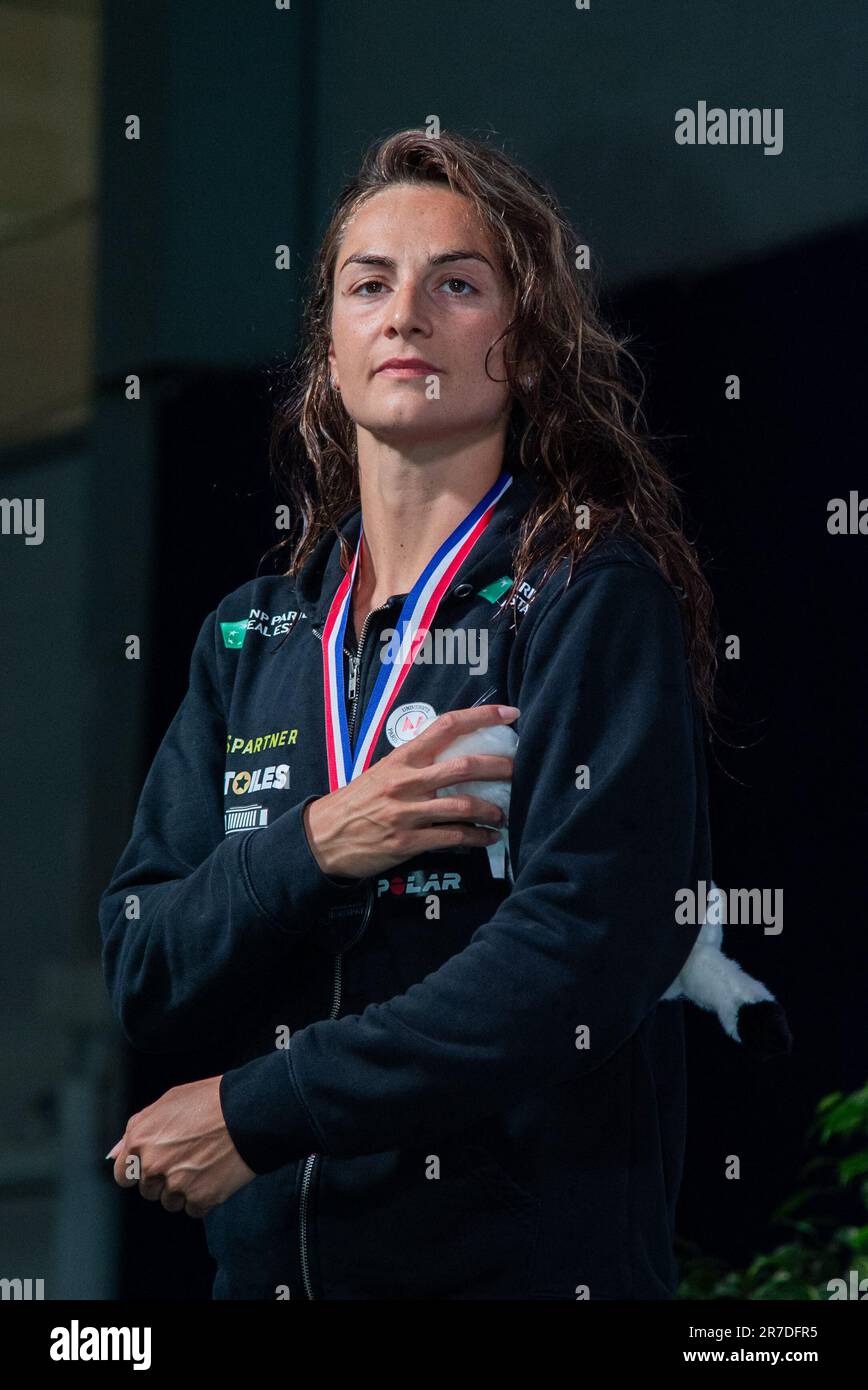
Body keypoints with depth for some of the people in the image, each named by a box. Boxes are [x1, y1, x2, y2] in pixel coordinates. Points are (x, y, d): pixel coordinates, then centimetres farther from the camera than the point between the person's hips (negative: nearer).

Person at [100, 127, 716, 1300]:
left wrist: (258, 1114, -16)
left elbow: (583, 956, -17)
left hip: (530, 1249, -4)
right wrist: (314, 851, -15)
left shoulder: (595, 599, -7)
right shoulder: (251, 640, 8)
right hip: (269, 1253, 5)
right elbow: (141, 976, 3)